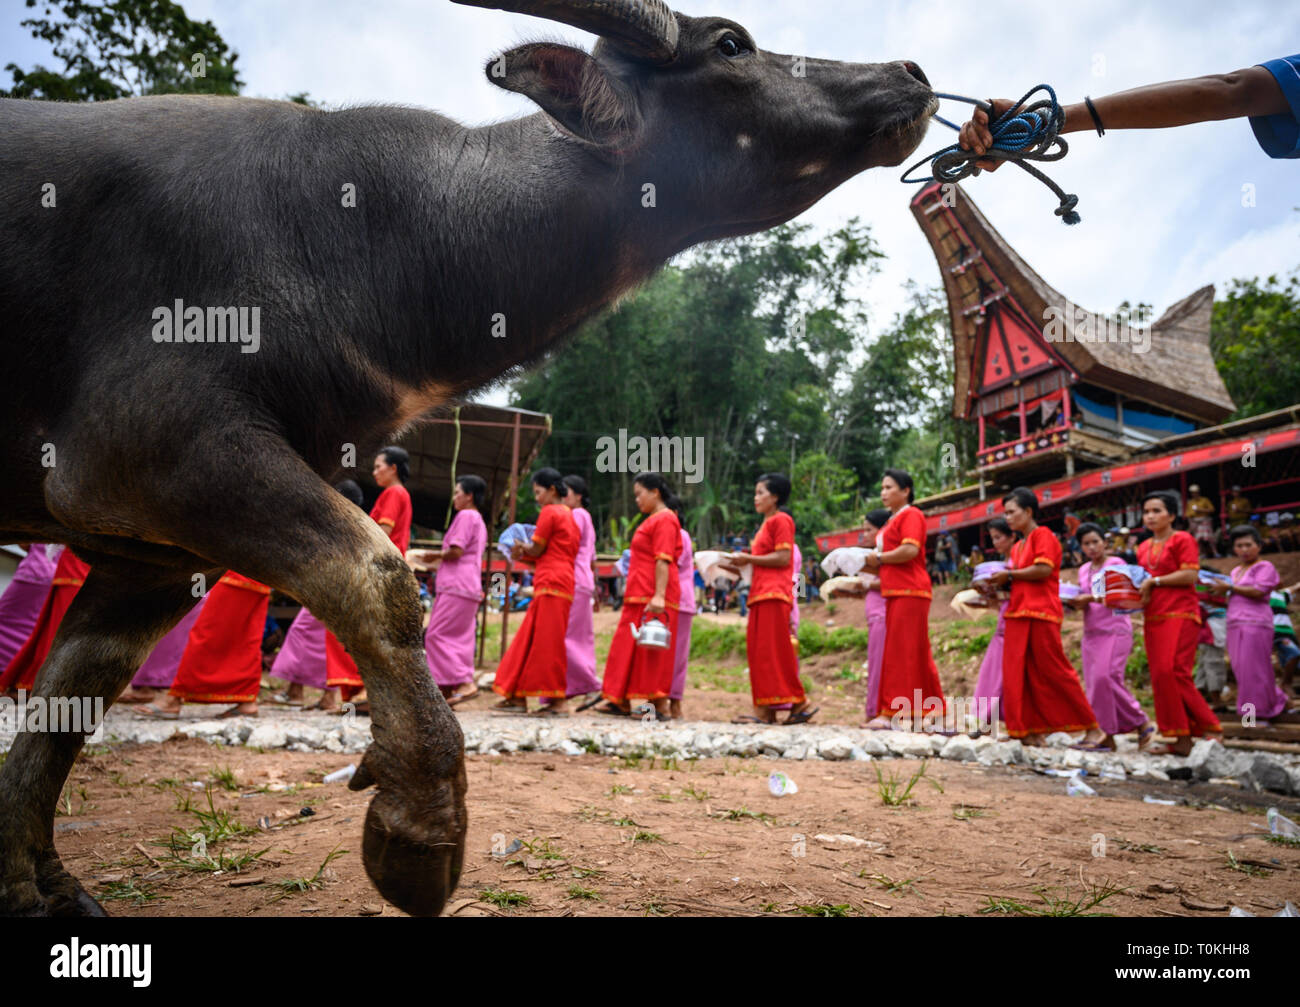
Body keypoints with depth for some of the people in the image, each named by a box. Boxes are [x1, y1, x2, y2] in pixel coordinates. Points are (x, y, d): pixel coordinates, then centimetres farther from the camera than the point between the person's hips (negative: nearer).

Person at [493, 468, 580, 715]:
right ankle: (517, 697, 12)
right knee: (527, 639, 10)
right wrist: (524, 555, 12)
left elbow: (537, 549, -7)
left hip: (552, 583, -10)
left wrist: (522, 551, 13)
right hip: (561, 582, 10)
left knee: (548, 641, -7)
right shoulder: (569, 516, 22)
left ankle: (559, 701, -5)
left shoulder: (549, 512, -6)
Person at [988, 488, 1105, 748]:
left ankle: (1093, 729, 4)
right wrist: (1001, 584, 6)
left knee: (1055, 672, -6)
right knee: (1018, 675, 1)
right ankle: (1034, 731, 5)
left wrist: (1009, 574, -9)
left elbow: (1043, 570, -17)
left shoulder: (1042, 535, -3)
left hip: (1041, 613, -8)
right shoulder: (1017, 547, 21)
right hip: (1018, 614, 8)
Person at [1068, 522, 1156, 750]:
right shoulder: (1084, 570, 15)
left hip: (1115, 630, -6)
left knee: (1106, 677, -17)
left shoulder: (1116, 564, -3)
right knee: (1094, 682, 0)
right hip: (1091, 632, 6)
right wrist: (1076, 603, -5)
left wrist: (1092, 598, -23)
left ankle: (1142, 722, -2)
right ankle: (1109, 733, 4)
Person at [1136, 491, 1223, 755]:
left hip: (1180, 615, -7)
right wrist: (1140, 595, 7)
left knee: (1172, 672, -17)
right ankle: (1181, 740, 5)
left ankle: (1210, 728, -5)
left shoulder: (1182, 540, -2)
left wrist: (1154, 581, -11)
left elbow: (1190, 575, -13)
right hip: (1153, 618, 7)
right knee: (1160, 677, 2)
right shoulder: (1144, 548, 19)